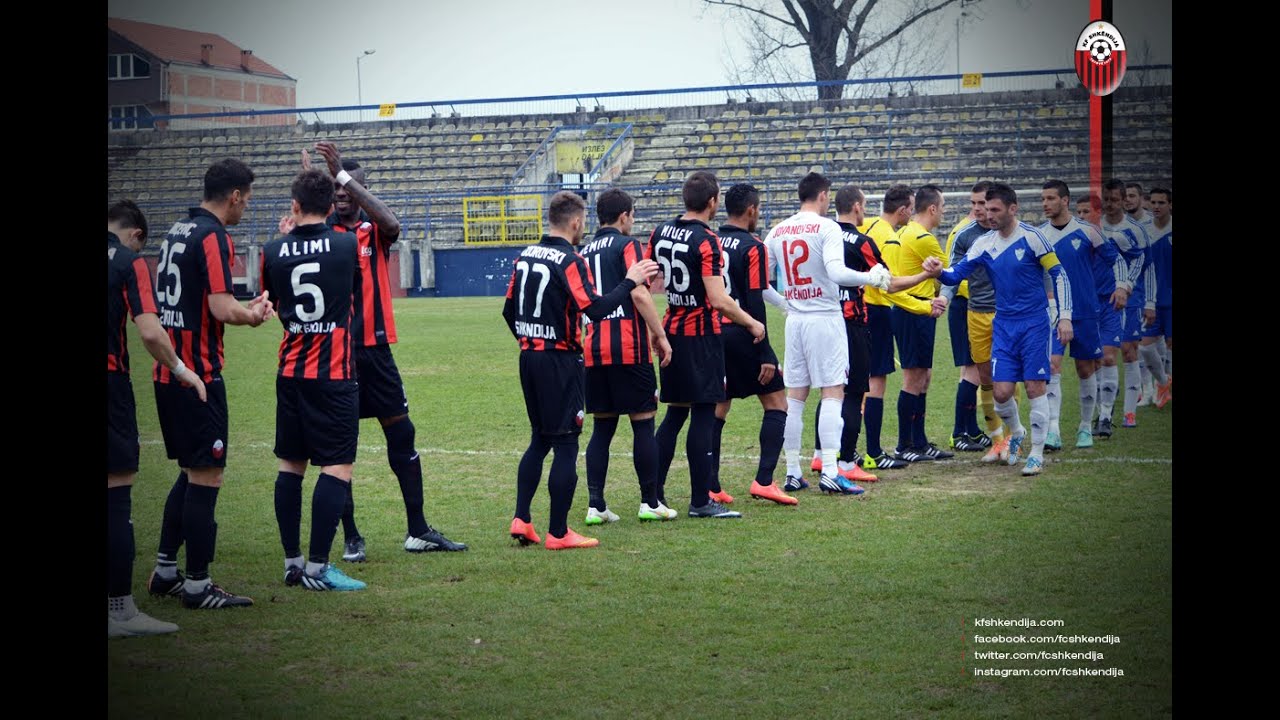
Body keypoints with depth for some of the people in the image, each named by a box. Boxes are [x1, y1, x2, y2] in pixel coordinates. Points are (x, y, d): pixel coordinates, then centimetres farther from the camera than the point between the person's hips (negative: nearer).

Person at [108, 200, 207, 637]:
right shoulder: (129, 261, -3)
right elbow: (150, 332, -14)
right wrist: (181, 370, 0)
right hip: (110, 381, -5)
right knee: (117, 492, -2)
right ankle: (120, 609, -2)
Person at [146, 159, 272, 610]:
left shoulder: (178, 230, 14)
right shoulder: (213, 236, -13)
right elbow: (222, 309, -20)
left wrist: (243, 307, 13)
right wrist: (254, 314, -1)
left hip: (167, 373, 9)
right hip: (198, 375, -9)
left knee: (191, 472, 18)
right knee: (206, 477, -3)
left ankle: (164, 572, 22)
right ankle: (197, 586, 1)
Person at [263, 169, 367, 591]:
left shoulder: (273, 251, -1)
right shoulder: (346, 245, -8)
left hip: (290, 373, 4)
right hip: (334, 374, -4)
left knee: (290, 465, 12)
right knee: (337, 467, -4)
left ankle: (292, 562, 16)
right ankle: (317, 567, -9)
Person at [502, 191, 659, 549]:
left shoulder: (525, 257, 8)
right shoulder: (570, 261, -14)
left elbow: (509, 310, 14)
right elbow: (595, 309, -23)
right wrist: (629, 282, -14)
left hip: (529, 356, 8)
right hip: (560, 360, -8)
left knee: (539, 440, 18)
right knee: (565, 445, -1)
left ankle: (521, 519, 13)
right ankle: (558, 533, 1)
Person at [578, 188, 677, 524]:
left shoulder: (584, 252, 16)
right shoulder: (628, 245, -4)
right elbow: (639, 295, -14)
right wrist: (660, 336, -9)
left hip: (592, 348, 6)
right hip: (628, 348, -6)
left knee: (601, 427, 9)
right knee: (643, 423, 2)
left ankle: (596, 505, 4)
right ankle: (650, 502, 5)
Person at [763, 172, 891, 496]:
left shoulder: (778, 231, 8)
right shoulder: (826, 227, -10)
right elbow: (836, 272, -23)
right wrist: (872, 277, -10)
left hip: (794, 319, 6)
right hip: (825, 317, -6)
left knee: (795, 397, 10)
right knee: (833, 393, -4)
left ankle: (792, 472, 11)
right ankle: (829, 472, -10)